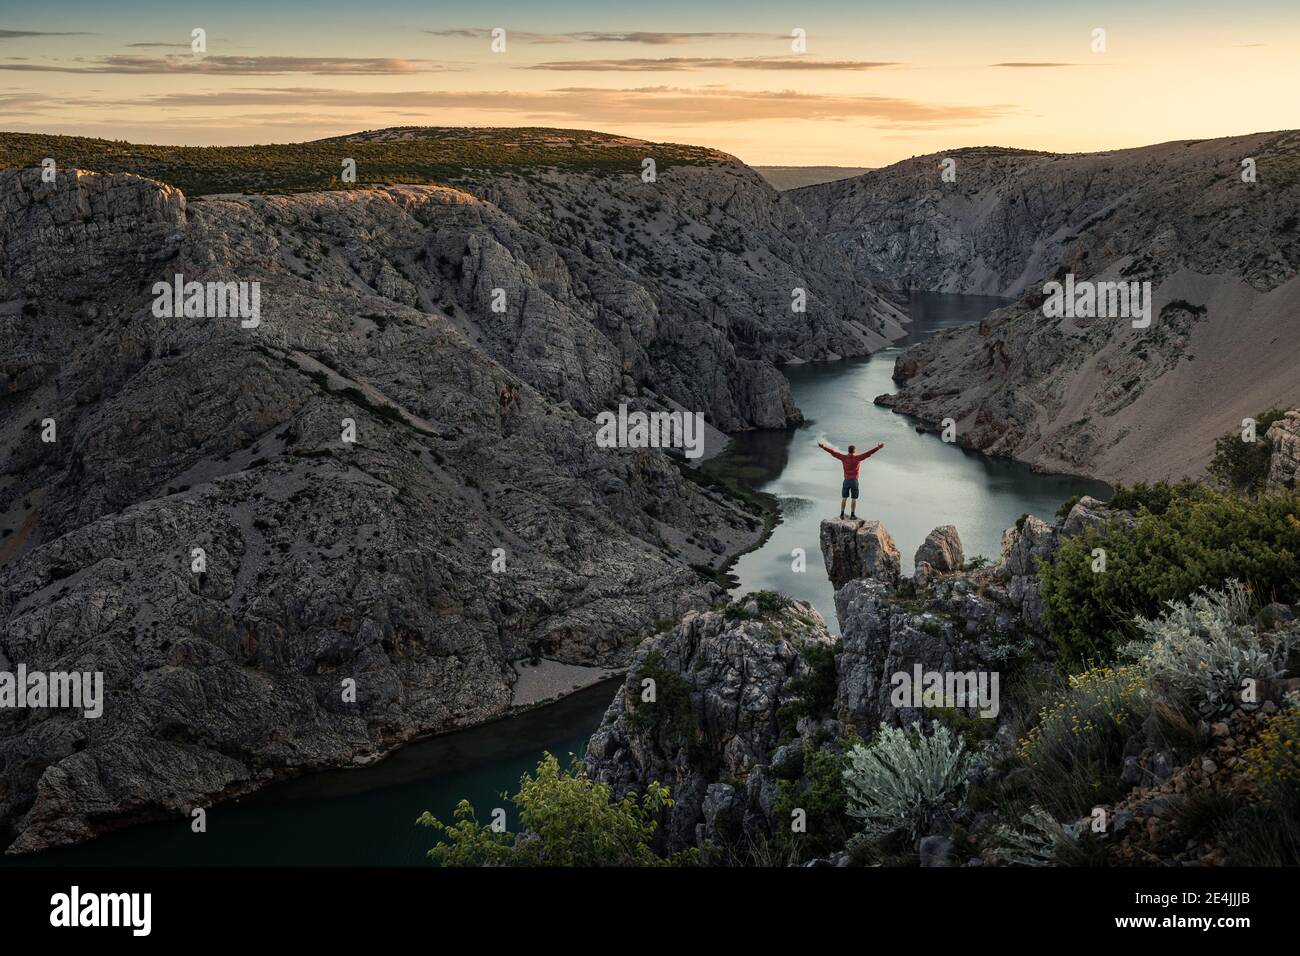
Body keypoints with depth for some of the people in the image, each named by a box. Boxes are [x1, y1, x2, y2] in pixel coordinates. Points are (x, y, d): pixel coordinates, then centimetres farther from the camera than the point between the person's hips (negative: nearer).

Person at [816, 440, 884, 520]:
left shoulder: (844, 457, -6)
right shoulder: (858, 458, -11)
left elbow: (833, 452, -4)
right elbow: (869, 453, -13)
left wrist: (822, 447, 0)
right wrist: (878, 447, -13)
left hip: (846, 481, 2)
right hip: (854, 481, -2)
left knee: (844, 498, 13)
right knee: (854, 499, 8)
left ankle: (842, 515, 14)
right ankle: (852, 516, 10)